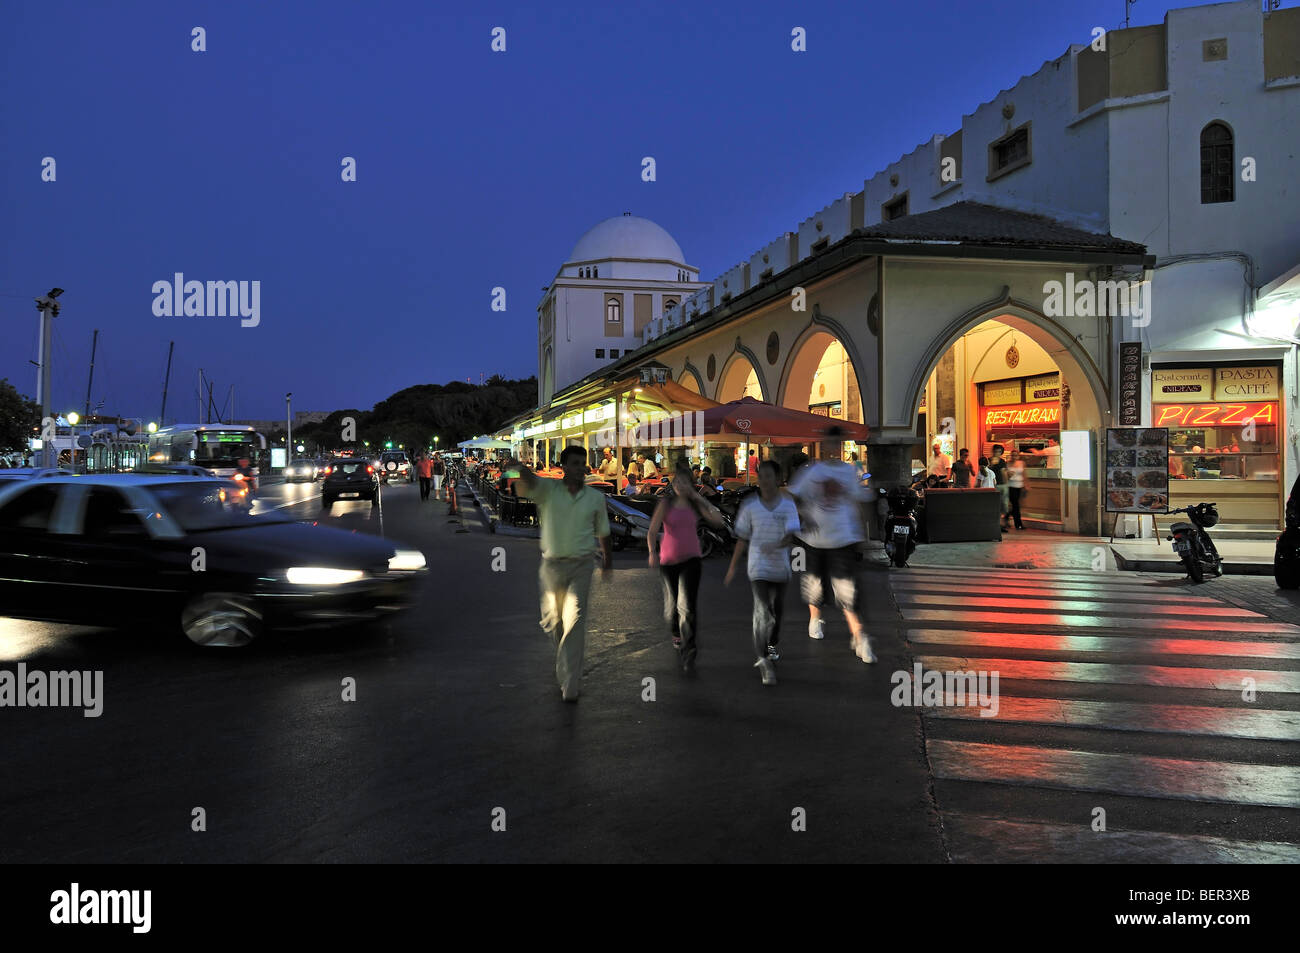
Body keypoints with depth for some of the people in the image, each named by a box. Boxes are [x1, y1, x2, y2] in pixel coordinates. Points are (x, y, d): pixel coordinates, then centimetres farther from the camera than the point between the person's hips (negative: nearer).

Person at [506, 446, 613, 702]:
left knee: (575, 622, -10)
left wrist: (607, 561, 24)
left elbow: (603, 531, 15)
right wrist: (520, 468, -50)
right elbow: (530, 482, -27)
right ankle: (564, 657, 47)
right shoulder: (549, 489, -4)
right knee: (552, 620, 15)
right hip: (552, 564, 1)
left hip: (581, 566, -1)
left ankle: (570, 683, -7)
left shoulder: (596, 497, 2)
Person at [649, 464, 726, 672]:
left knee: (688, 605, -15)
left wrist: (701, 500, -7)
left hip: (691, 559, 0)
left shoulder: (695, 505, 3)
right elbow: (652, 532, -9)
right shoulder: (665, 504, -3)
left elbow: (719, 521, -6)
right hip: (668, 561, 0)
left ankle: (688, 652, -15)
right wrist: (652, 553, -26)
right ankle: (676, 635, 46)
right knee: (672, 603, 14)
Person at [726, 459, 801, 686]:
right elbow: (743, 539, 4)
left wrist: (777, 545, -34)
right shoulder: (750, 504, -3)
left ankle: (772, 646, 43)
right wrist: (732, 567, 7)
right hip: (758, 567, -2)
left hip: (781, 567, 2)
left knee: (777, 610, 18)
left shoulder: (788, 504, -3)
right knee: (762, 611, -16)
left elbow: (791, 534, -14)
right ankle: (763, 660, -16)